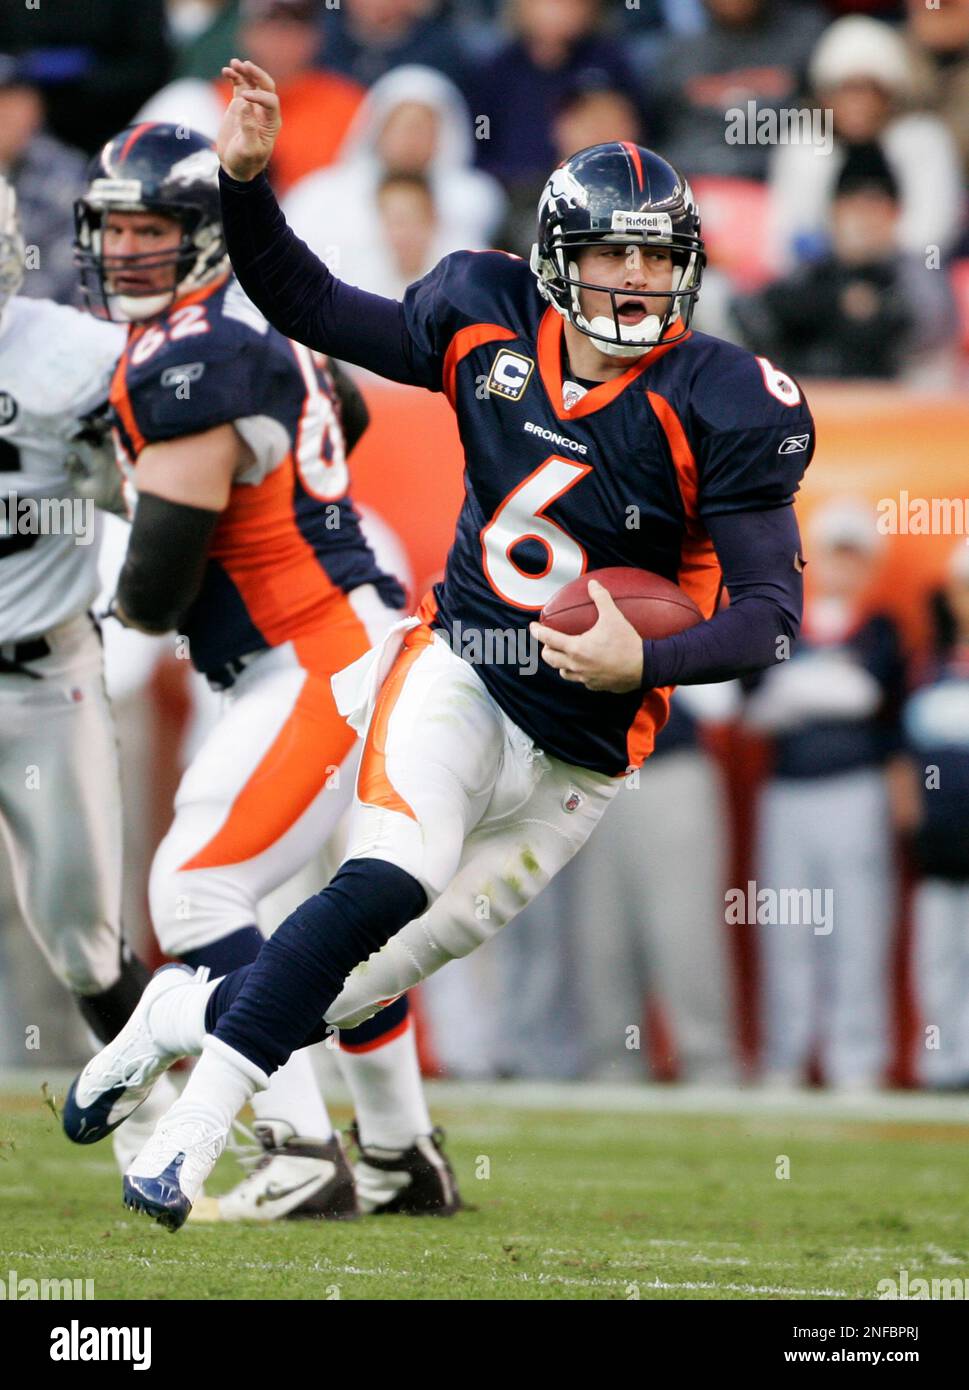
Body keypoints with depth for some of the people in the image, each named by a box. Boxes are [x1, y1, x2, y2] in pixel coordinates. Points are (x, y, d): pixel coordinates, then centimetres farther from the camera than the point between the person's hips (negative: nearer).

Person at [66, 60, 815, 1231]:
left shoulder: (719, 409, -14)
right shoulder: (487, 326, -5)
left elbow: (770, 611, -14)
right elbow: (309, 307, 8)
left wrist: (644, 664, -30)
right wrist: (245, 182, -6)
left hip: (577, 756, 0)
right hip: (456, 676, 0)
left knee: (376, 978, 3)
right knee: (388, 884, -28)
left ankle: (185, 1017, 29)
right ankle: (188, 1131, -22)